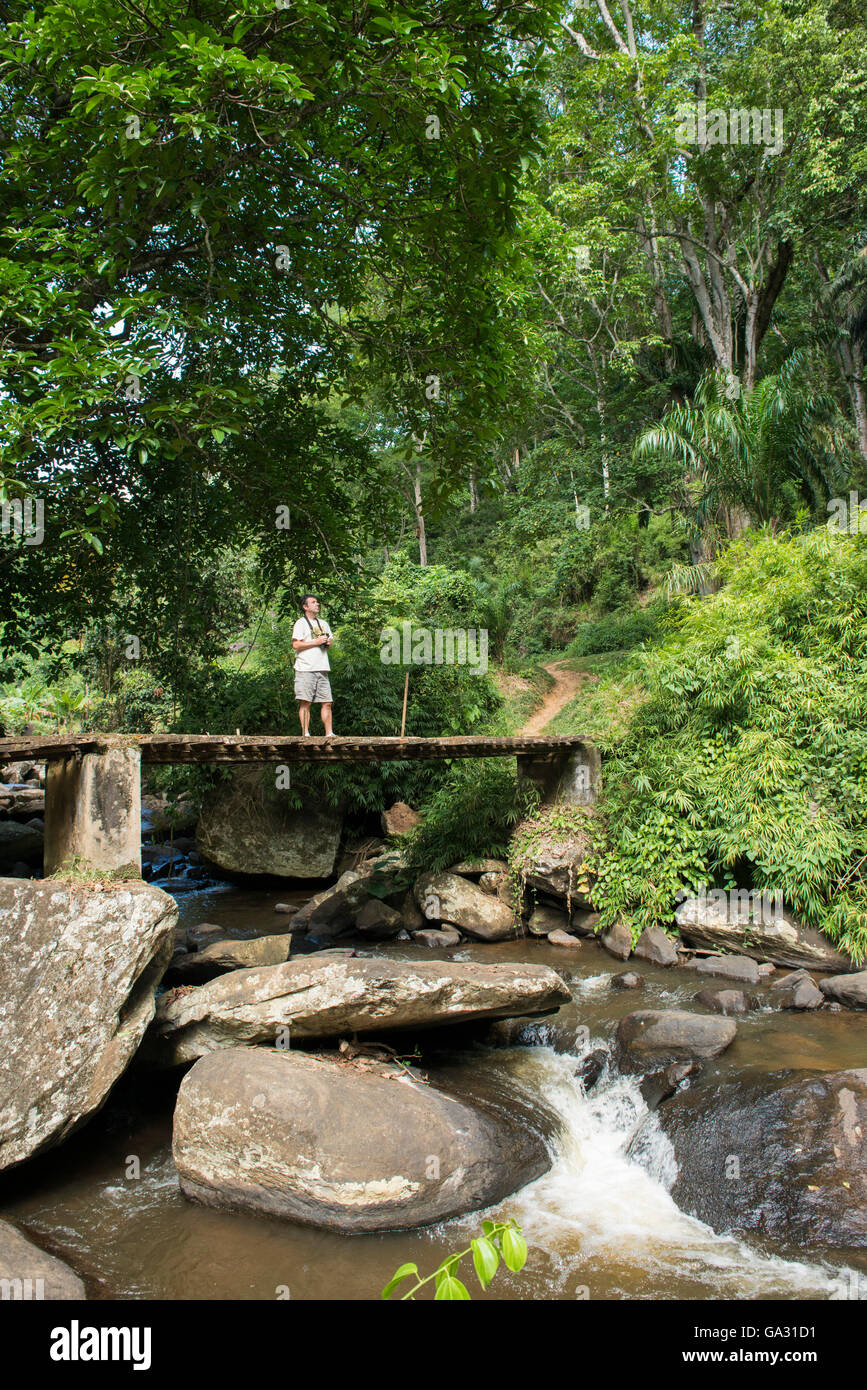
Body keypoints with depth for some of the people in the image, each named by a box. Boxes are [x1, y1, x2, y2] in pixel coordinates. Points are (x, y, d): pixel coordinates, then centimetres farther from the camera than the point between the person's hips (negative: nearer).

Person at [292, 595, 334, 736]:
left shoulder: (323, 623, 22)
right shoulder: (301, 623, 1)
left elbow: (329, 642, 29)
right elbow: (295, 645, -9)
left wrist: (327, 643, 4)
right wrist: (316, 642, -12)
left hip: (322, 669, 6)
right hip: (306, 669, -6)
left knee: (327, 702, 1)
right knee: (305, 703, -7)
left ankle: (329, 733, 3)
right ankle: (305, 734, -6)